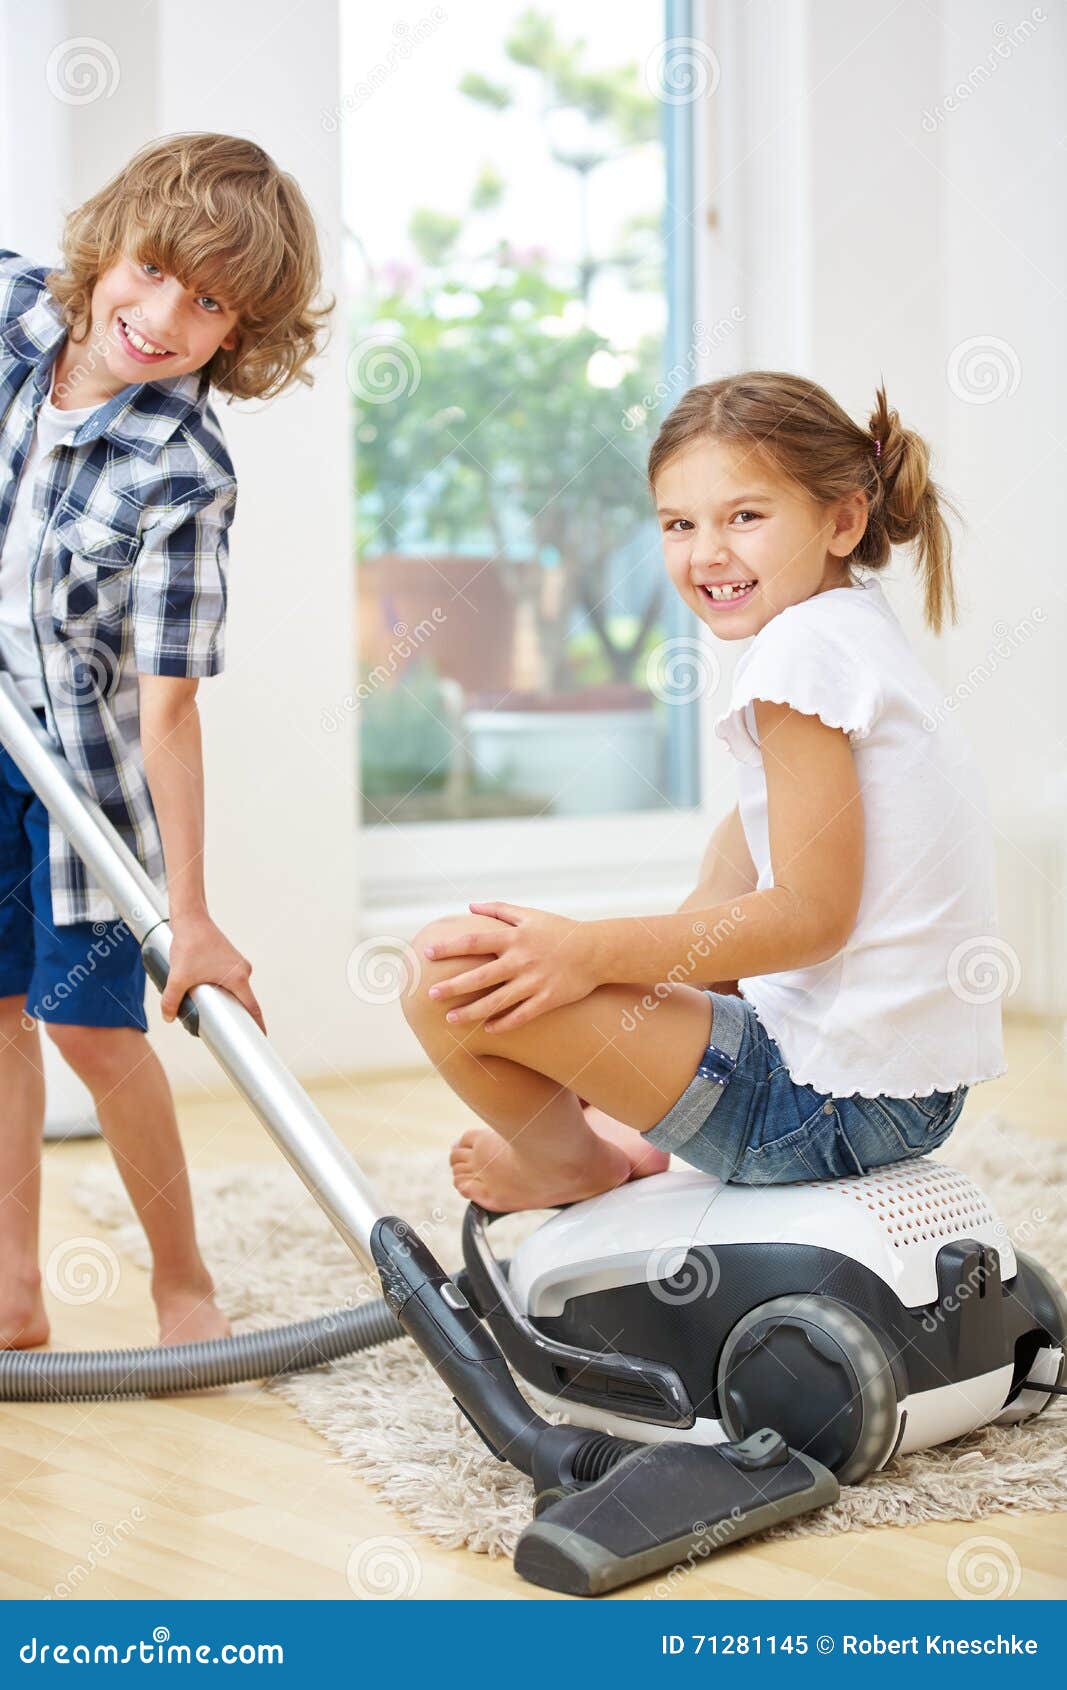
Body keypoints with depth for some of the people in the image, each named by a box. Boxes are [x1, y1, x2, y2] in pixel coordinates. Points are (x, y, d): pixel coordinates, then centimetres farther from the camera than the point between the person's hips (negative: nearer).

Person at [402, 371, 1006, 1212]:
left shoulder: (802, 648, -15)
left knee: (451, 970, -18)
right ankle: (633, 1139, 25)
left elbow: (813, 915, -20)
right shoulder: (861, 623, 14)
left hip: (832, 1106, -11)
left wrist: (590, 952, -25)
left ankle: (573, 1161, 10)